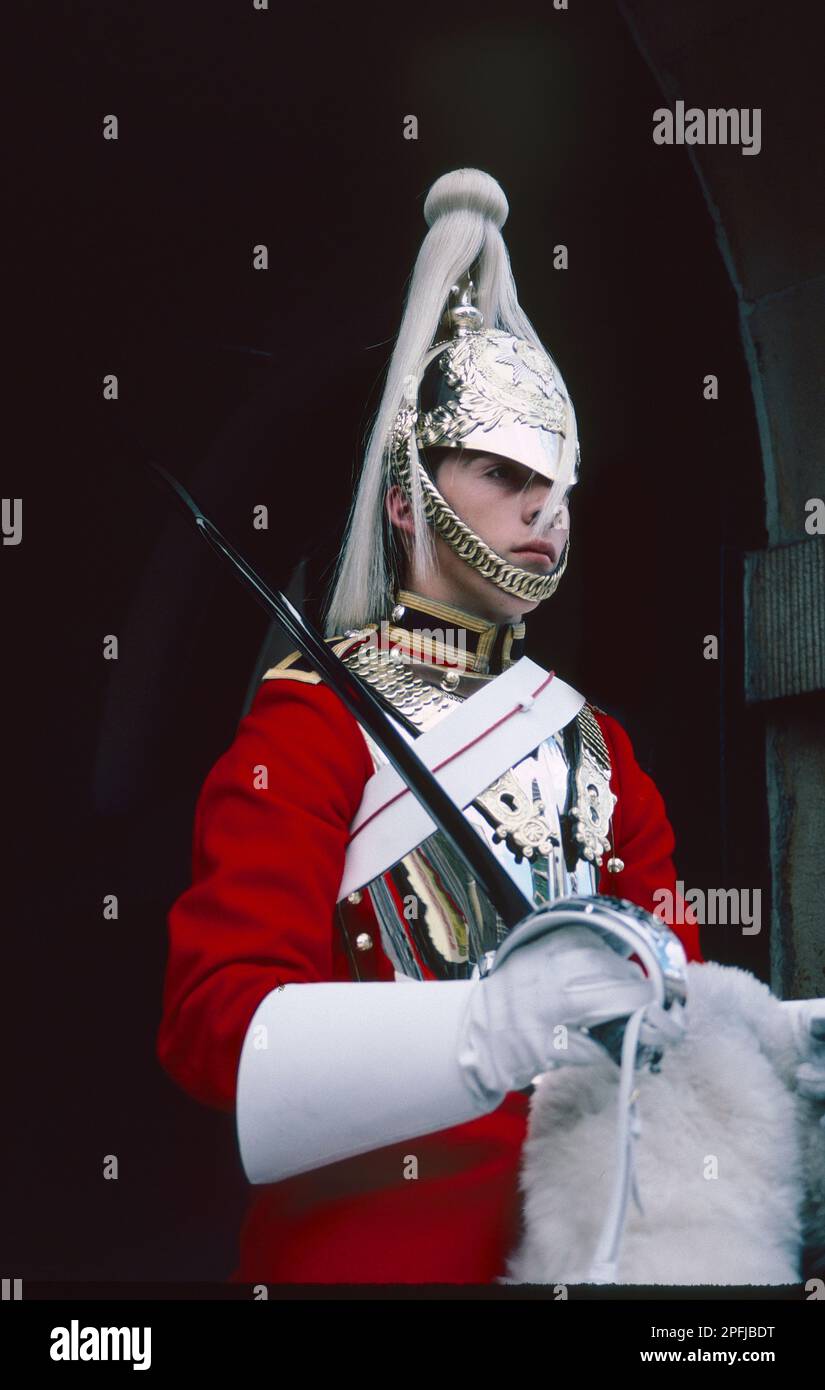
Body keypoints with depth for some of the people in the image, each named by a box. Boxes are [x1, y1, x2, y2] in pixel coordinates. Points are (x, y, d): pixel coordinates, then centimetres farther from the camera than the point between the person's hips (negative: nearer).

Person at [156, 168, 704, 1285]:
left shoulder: (593, 742, 13)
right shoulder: (310, 721, -7)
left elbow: (673, 975, 11)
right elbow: (216, 1017, -18)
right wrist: (485, 1031, -34)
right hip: (373, 1245, -6)